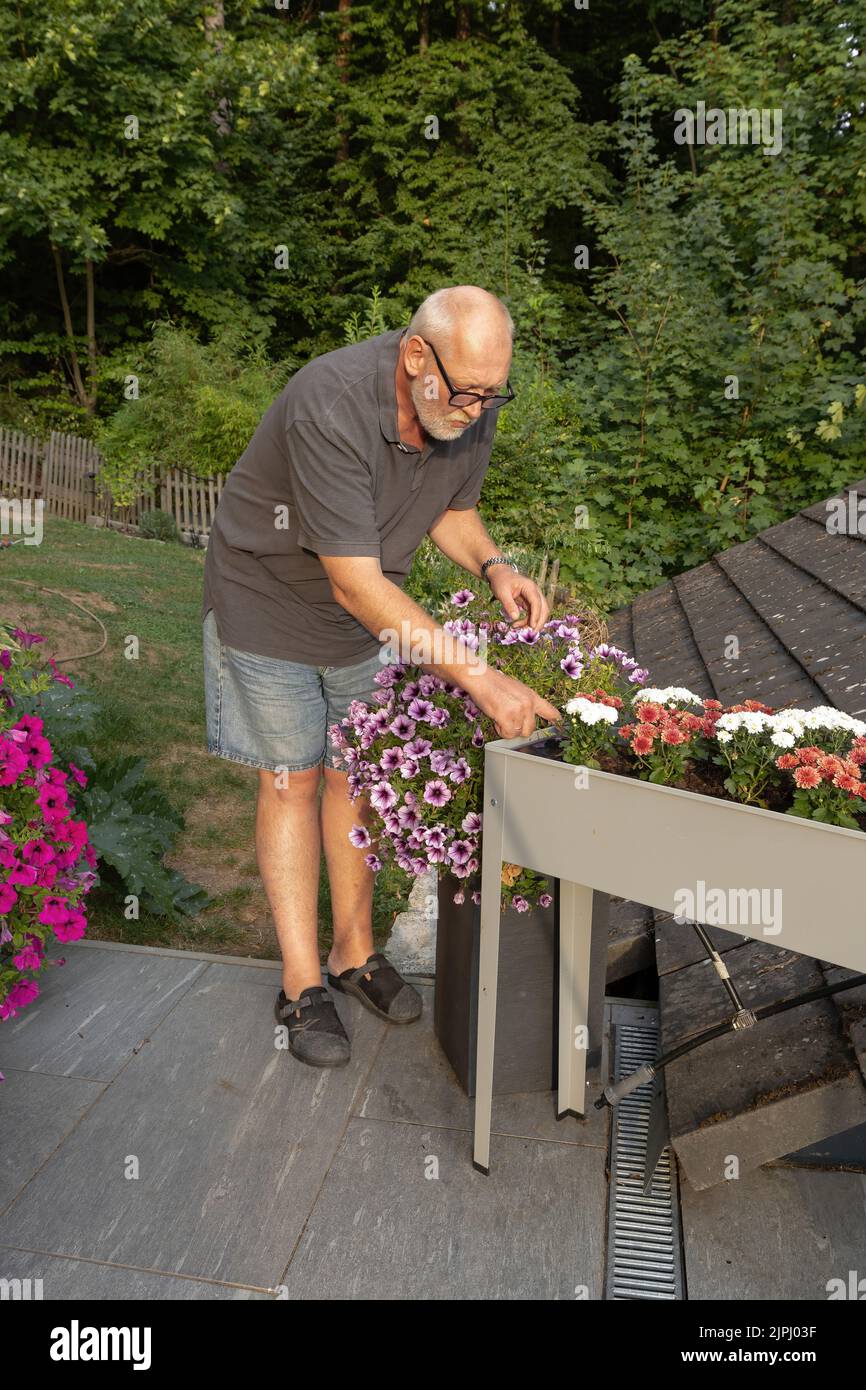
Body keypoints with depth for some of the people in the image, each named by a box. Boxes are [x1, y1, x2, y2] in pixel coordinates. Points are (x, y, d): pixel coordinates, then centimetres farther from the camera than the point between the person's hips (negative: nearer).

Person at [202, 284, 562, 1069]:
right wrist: (482, 680, -40)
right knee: (292, 780, 0)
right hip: (270, 599, -5)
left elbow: (453, 510, 5)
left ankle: (355, 951, 28)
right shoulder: (330, 407, -37)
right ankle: (302, 984, 14)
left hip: (368, 607, 6)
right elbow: (356, 586, -38)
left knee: (357, 774, 10)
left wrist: (493, 566, -18)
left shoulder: (470, 410, -15)